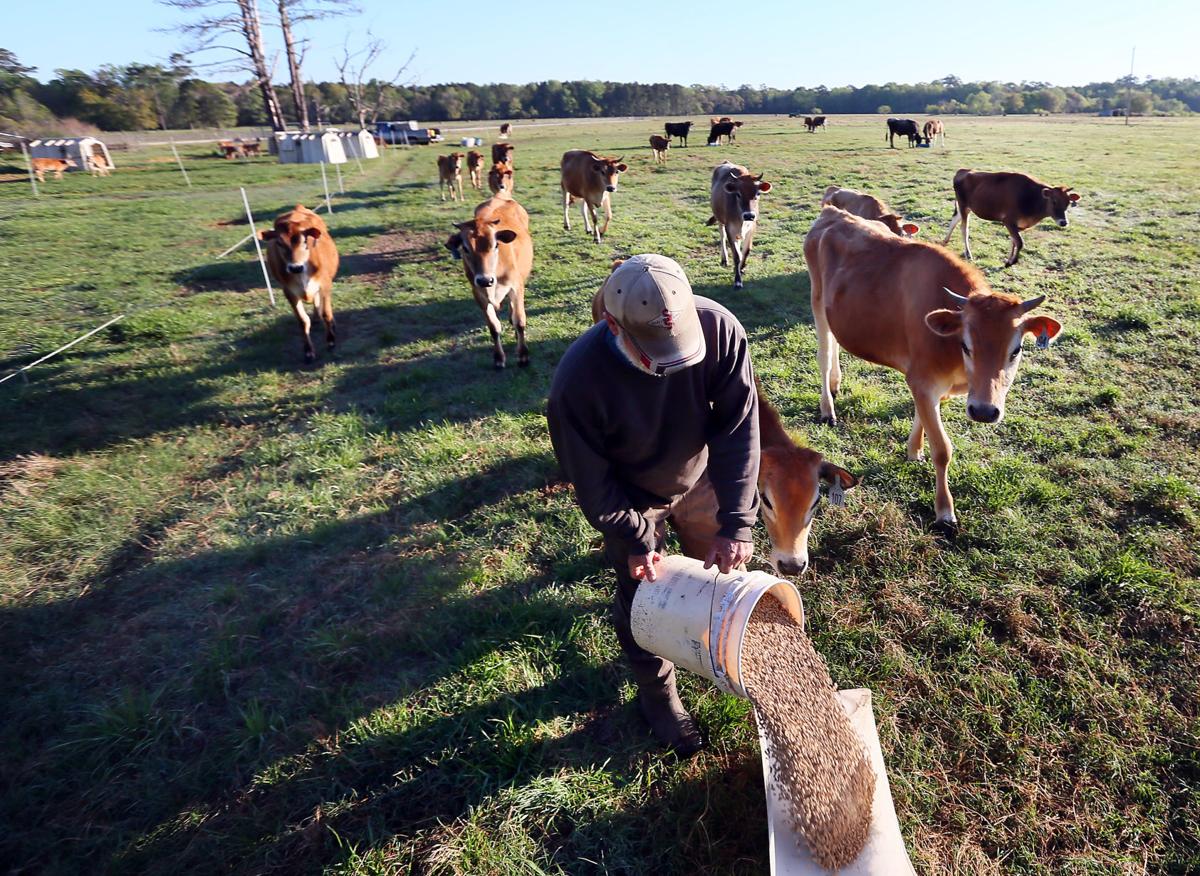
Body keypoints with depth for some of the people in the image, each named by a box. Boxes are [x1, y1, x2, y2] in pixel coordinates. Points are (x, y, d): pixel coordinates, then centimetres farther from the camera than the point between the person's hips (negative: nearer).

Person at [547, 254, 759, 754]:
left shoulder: (718, 329, -31)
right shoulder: (578, 378, -37)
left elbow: (738, 430, -24)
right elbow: (590, 479, -22)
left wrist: (736, 523, -28)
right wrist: (634, 539, -18)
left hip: (698, 478, 3)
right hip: (630, 498, -3)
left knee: (721, 570, 21)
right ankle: (657, 695, 40)